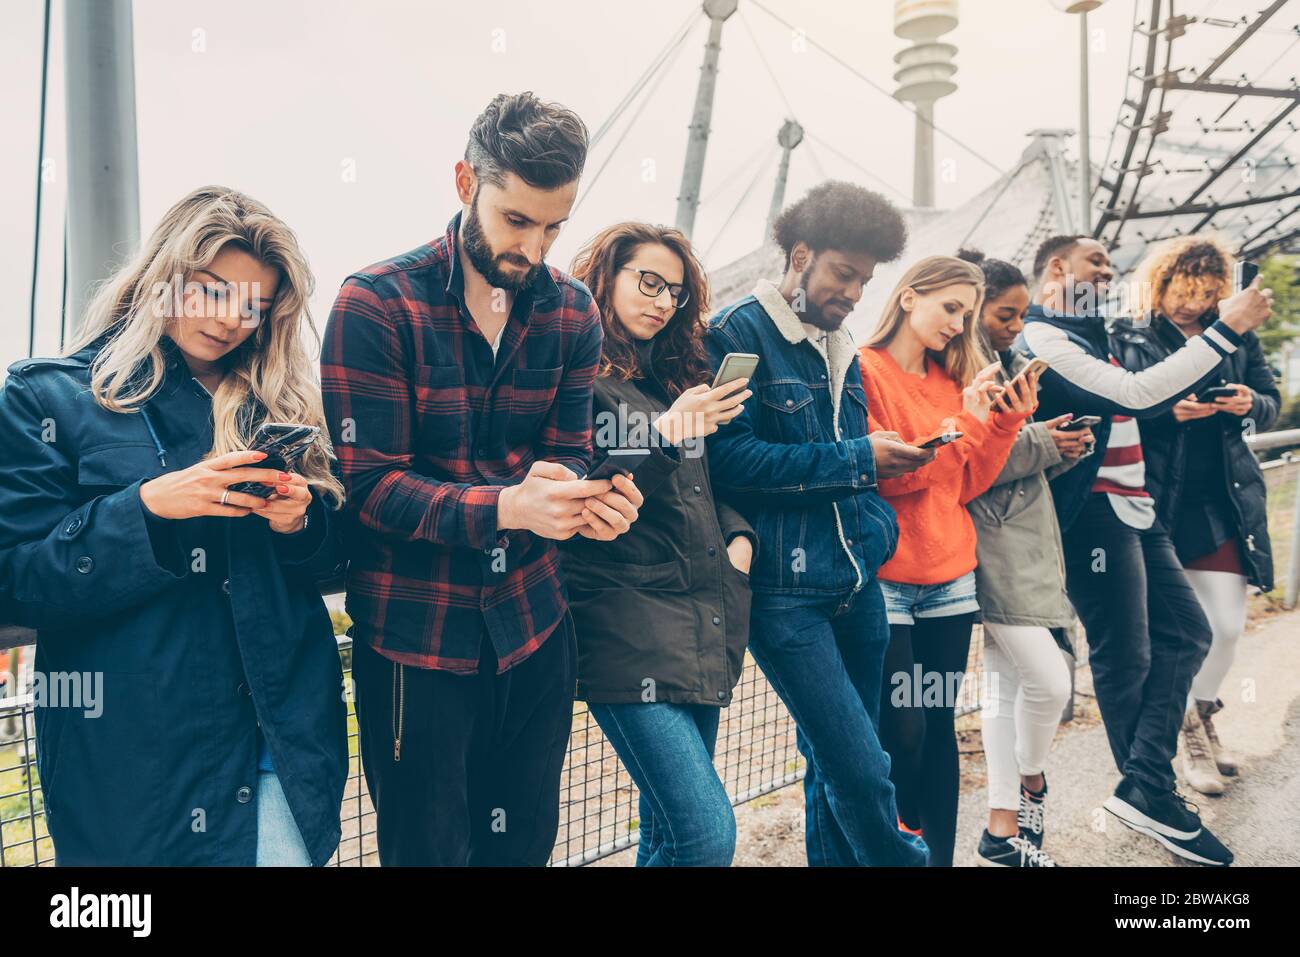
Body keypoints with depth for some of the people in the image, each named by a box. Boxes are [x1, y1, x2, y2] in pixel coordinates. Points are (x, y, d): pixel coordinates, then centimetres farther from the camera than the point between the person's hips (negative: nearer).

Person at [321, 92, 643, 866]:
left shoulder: (573, 312, 3)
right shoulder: (375, 305, -12)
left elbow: (566, 454, 1)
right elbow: (369, 484, -17)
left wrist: (583, 499, -23)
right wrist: (507, 507, -32)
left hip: (535, 623, 5)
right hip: (417, 635, -4)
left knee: (526, 840, 19)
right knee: (431, 848, 12)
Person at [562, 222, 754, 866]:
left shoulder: (676, 375, 19)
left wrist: (739, 536, 7)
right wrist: (663, 433, -23)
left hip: (706, 625, 8)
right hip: (628, 626, -8)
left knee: (669, 827, 13)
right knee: (708, 836, -12)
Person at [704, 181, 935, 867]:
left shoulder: (840, 349, 16)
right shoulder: (740, 334, -7)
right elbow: (729, 457, -19)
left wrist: (878, 526, 2)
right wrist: (855, 459, -16)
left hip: (855, 586, 7)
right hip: (784, 592, -7)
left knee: (836, 765, 15)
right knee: (861, 768, -8)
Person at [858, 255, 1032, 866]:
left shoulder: (951, 380, 14)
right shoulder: (863, 370, -6)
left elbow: (966, 485, 10)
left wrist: (1007, 420, -2)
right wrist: (964, 423, -14)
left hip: (950, 579, 6)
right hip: (884, 582, -6)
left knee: (939, 728, 9)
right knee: (902, 732, -4)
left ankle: (940, 854, 18)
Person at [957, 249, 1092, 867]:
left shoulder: (1014, 366, 14)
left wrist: (1063, 447, -2)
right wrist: (1038, 443, -15)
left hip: (1027, 534, 9)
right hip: (991, 542, -9)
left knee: (1006, 680, 12)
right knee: (1049, 680, -8)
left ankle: (1003, 831, 22)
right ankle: (1032, 782, 21)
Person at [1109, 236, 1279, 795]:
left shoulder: (1237, 336, 10)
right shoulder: (1129, 338, 0)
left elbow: (1272, 404, 12)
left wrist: (1250, 404, -10)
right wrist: (1170, 411, -21)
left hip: (1225, 502, 4)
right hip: (1160, 502, -3)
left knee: (1228, 624, 6)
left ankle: (1202, 718, 33)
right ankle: (1189, 735, 23)